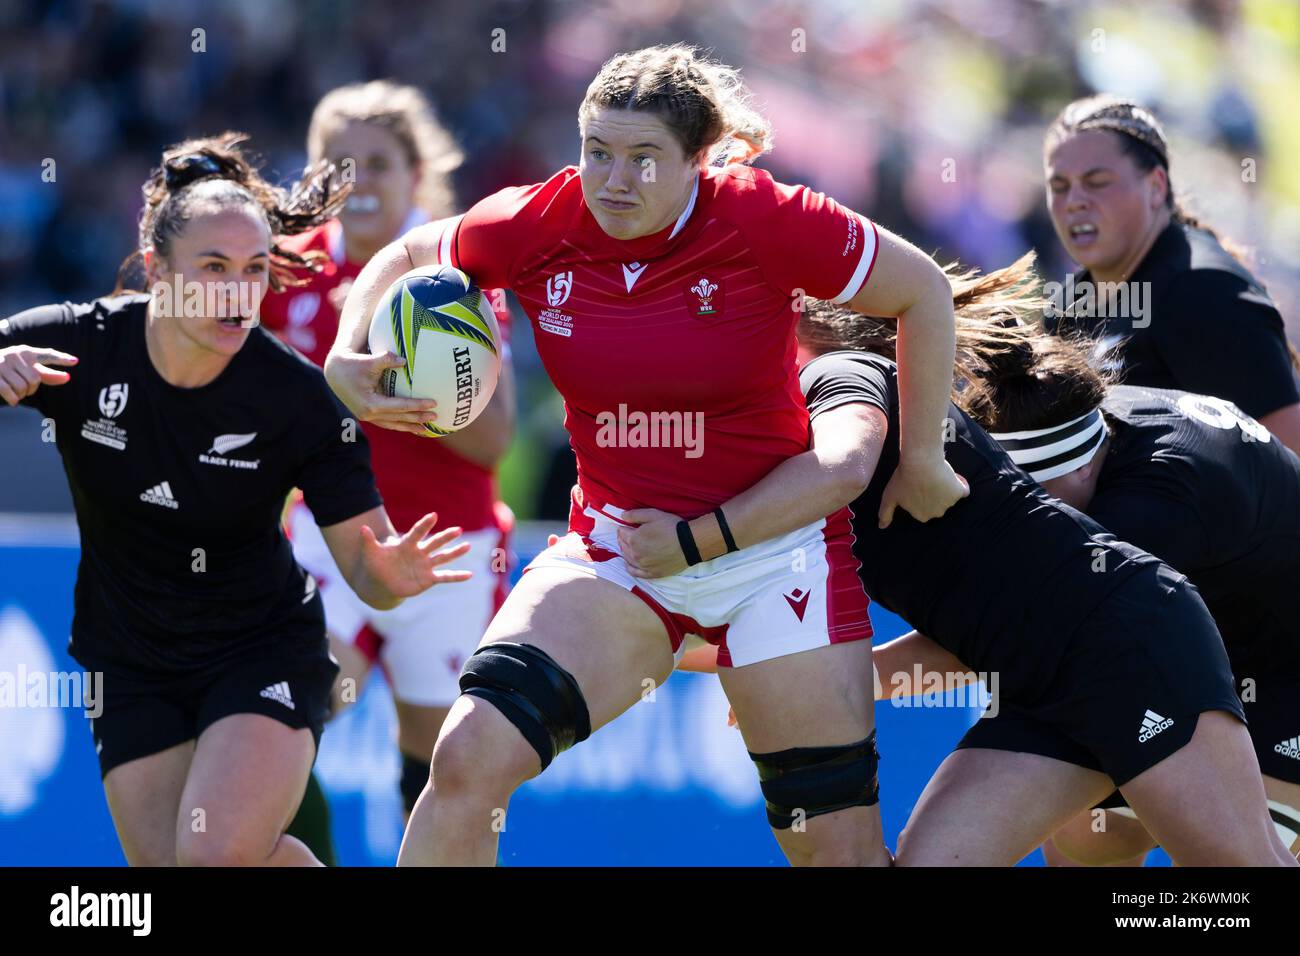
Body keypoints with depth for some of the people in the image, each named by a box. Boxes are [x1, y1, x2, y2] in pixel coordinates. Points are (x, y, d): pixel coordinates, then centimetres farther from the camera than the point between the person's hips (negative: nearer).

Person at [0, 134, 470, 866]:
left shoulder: (300, 399, -18)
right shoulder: (76, 345, -16)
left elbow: (366, 569, -14)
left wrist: (390, 573, -38)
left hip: (265, 652, -3)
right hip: (131, 663, 3)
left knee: (218, 853, -24)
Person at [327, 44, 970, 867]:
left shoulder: (762, 220, -16)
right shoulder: (537, 226, -8)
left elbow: (923, 291, -5)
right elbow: (408, 256, 12)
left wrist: (921, 460, 1)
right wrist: (346, 359, -7)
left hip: (773, 551, -2)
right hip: (611, 546, 2)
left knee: (841, 844, 0)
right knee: (470, 755, -20)